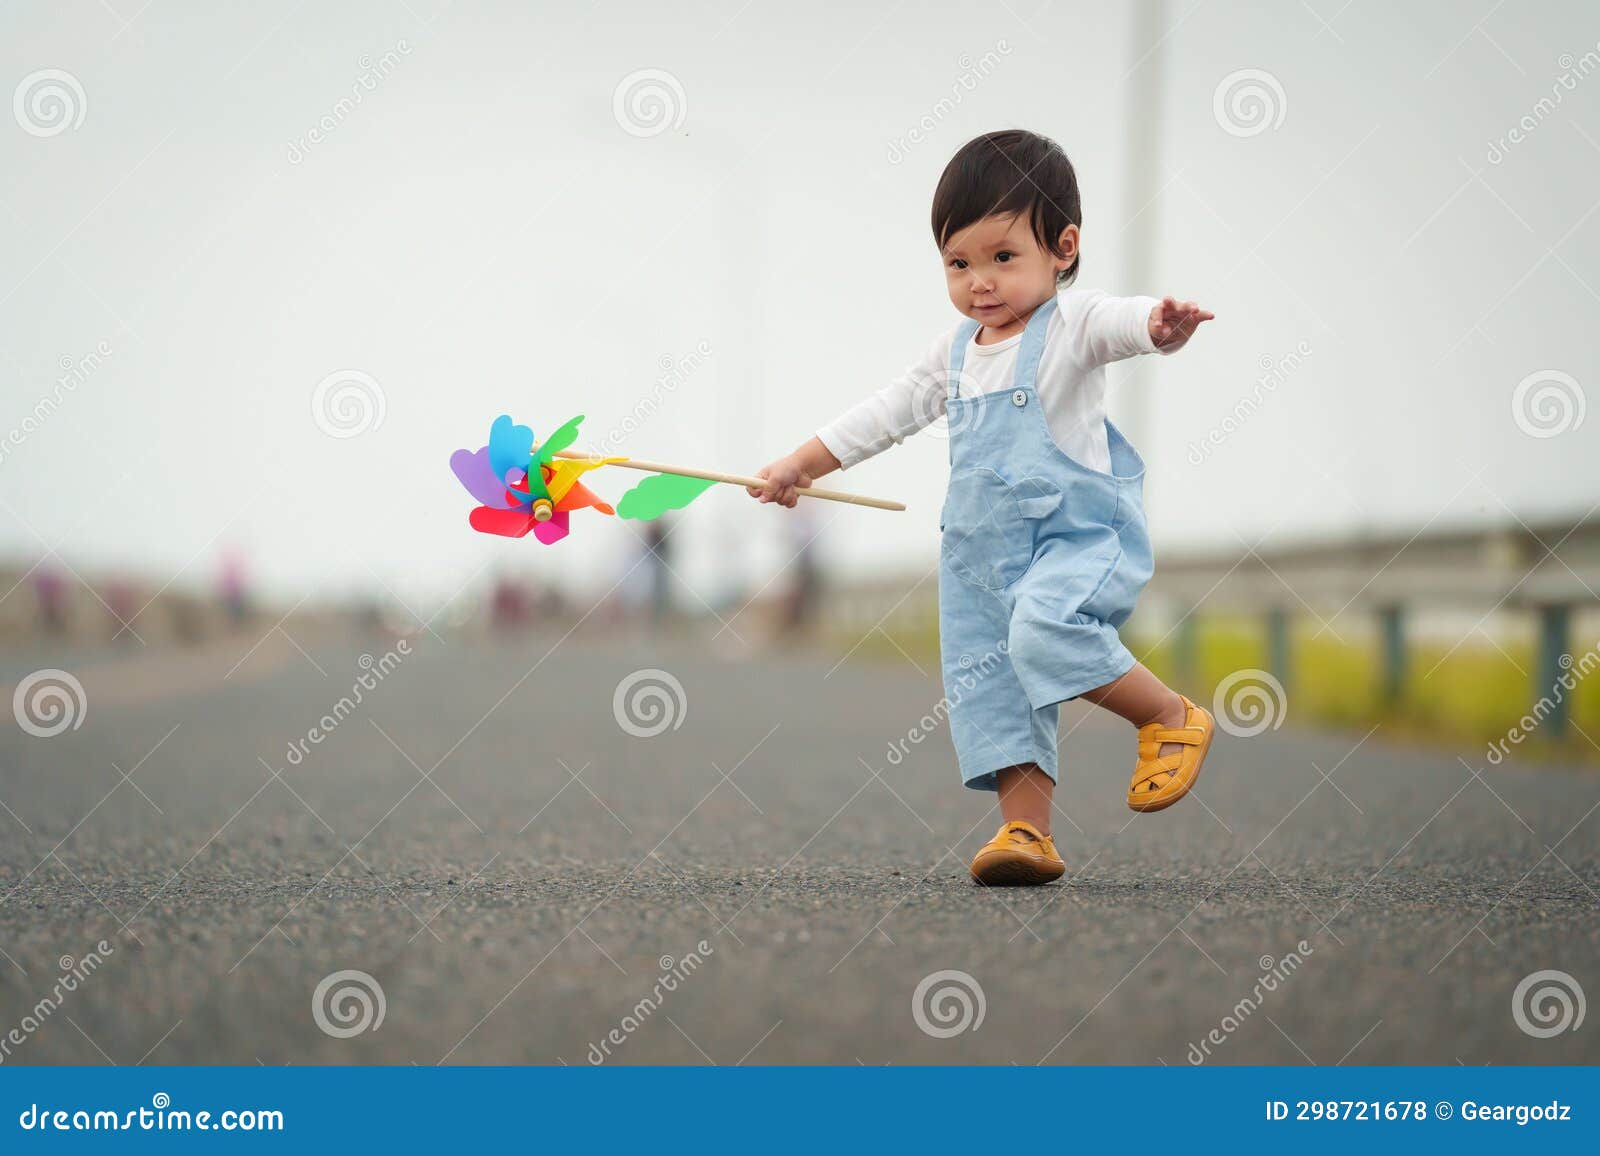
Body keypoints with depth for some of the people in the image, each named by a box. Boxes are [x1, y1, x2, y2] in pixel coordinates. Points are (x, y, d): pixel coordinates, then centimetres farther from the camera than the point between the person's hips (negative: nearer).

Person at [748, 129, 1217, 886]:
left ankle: (1172, 717, -12)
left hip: (1080, 534, -7)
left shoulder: (1071, 324, -8)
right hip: (983, 555, 8)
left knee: (1046, 626, -31)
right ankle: (1026, 830, 7)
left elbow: (1120, 322, -30)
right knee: (987, 684, 3)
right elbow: (885, 413, 24)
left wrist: (1161, 325, -54)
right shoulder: (956, 353, 14)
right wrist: (798, 467, 26)